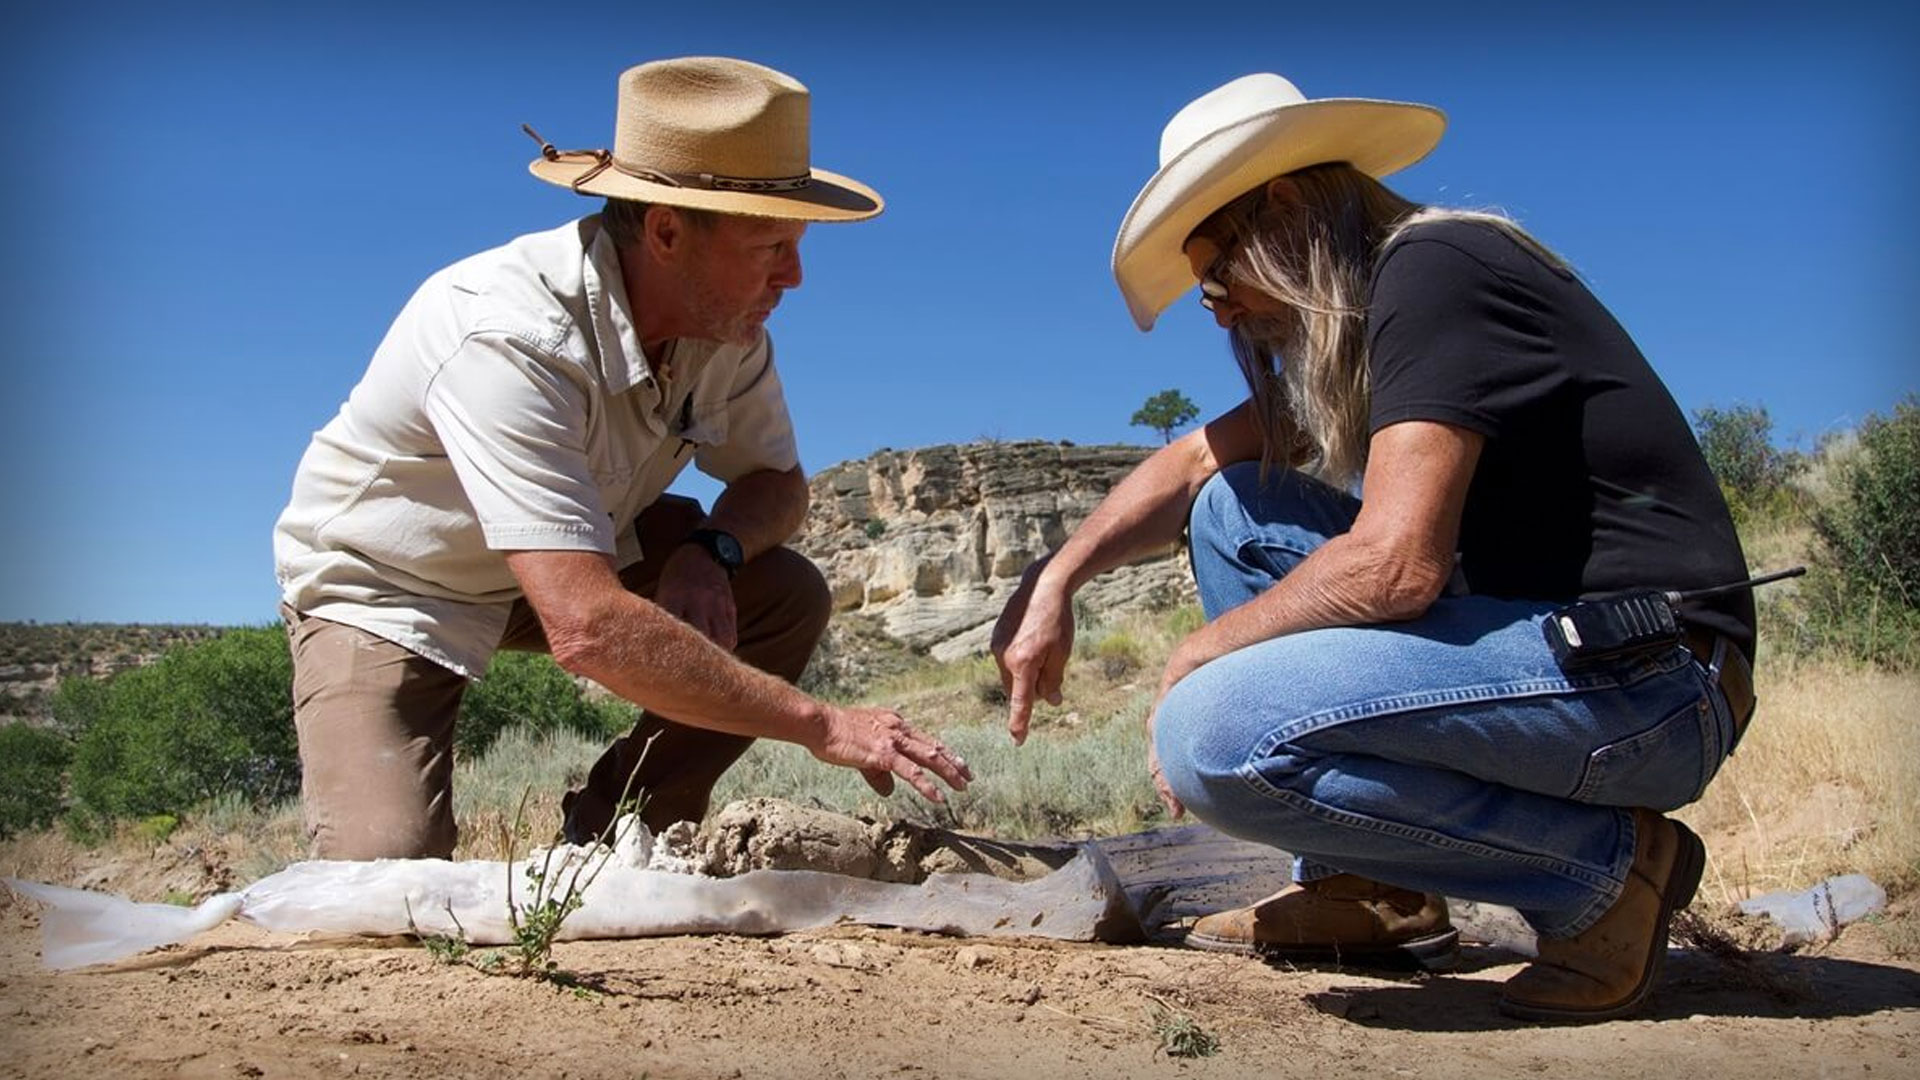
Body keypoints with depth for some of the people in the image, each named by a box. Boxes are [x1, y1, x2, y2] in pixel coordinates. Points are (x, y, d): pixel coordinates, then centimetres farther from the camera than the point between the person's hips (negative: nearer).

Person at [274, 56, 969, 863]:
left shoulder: (725, 320, -15)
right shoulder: (509, 339, -37)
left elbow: (776, 481, 1)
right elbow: (587, 629, -44)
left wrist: (710, 553, -23)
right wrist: (821, 726, -40)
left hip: (569, 563, 6)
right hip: (385, 593, -6)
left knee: (787, 599, -12)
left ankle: (614, 835, 3)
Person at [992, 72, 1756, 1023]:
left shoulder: (1433, 269, -13)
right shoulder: (1367, 320, 16)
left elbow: (1396, 564, -23)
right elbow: (1197, 460, 23)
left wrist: (1196, 657, -8)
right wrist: (1056, 578, 11)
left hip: (1646, 675, -10)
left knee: (1214, 736, -25)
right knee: (1235, 510, 12)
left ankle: (1604, 866, -6)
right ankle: (1369, 889, 11)